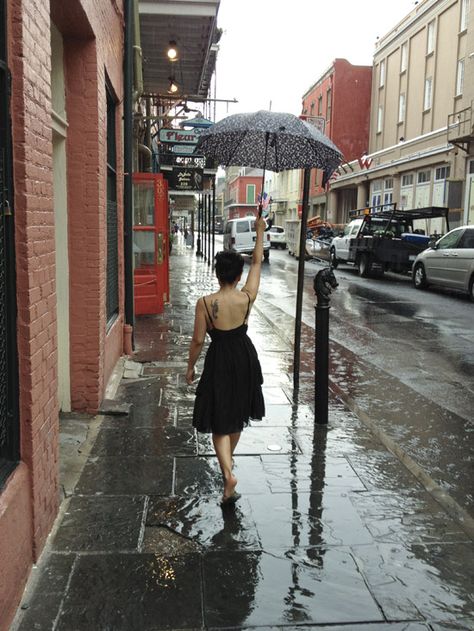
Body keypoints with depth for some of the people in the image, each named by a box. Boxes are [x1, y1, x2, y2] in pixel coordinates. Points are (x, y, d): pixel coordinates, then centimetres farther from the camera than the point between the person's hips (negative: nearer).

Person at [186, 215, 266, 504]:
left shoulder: (204, 303, -16)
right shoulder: (247, 298, -11)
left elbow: (198, 340, -10)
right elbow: (258, 262, 0)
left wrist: (191, 367, 5)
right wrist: (260, 231, 9)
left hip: (219, 360, -3)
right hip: (244, 357, 3)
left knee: (220, 421, 5)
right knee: (237, 414, 23)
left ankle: (228, 474, -12)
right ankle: (229, 457, 45)